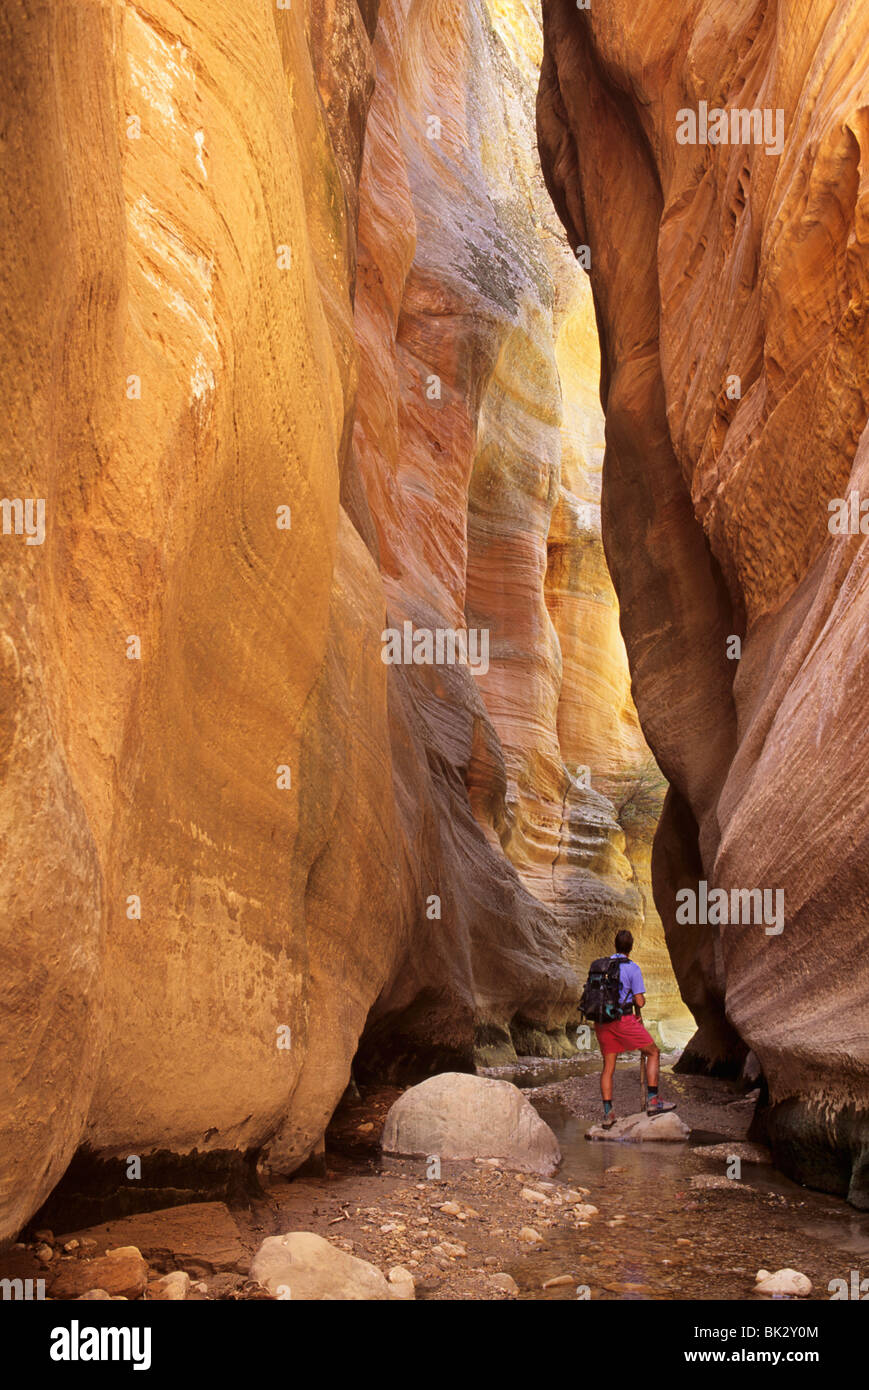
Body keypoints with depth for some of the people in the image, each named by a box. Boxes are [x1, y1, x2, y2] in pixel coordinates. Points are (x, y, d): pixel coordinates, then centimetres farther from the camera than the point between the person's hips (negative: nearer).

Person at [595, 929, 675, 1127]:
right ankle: (652, 1101, 2)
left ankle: (607, 1113, 7)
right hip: (623, 1020, -6)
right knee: (653, 1052, 9)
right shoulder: (632, 968, -7)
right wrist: (639, 999, 15)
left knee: (608, 1066, 11)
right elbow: (640, 1002, -10)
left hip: (602, 1021, 6)